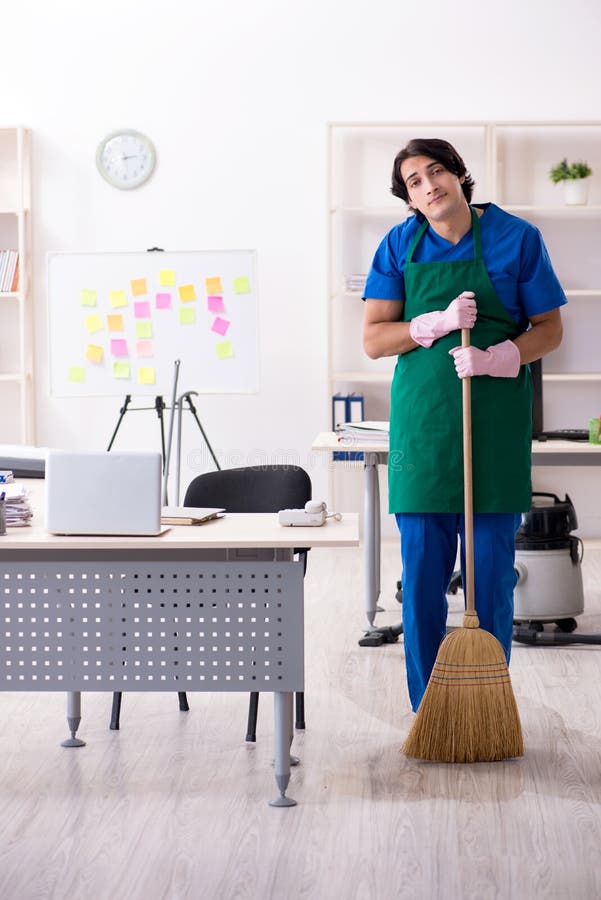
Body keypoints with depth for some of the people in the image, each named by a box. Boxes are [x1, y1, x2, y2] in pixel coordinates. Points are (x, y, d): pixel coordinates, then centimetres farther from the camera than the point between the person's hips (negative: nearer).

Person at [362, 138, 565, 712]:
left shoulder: (516, 238, 0)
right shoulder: (399, 246, 5)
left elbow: (549, 329, 3)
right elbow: (373, 338, 1)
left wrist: (497, 357, -15)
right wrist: (439, 322, -14)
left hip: (496, 420, -1)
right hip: (422, 421, 1)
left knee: (492, 573, 2)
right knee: (421, 574, 4)